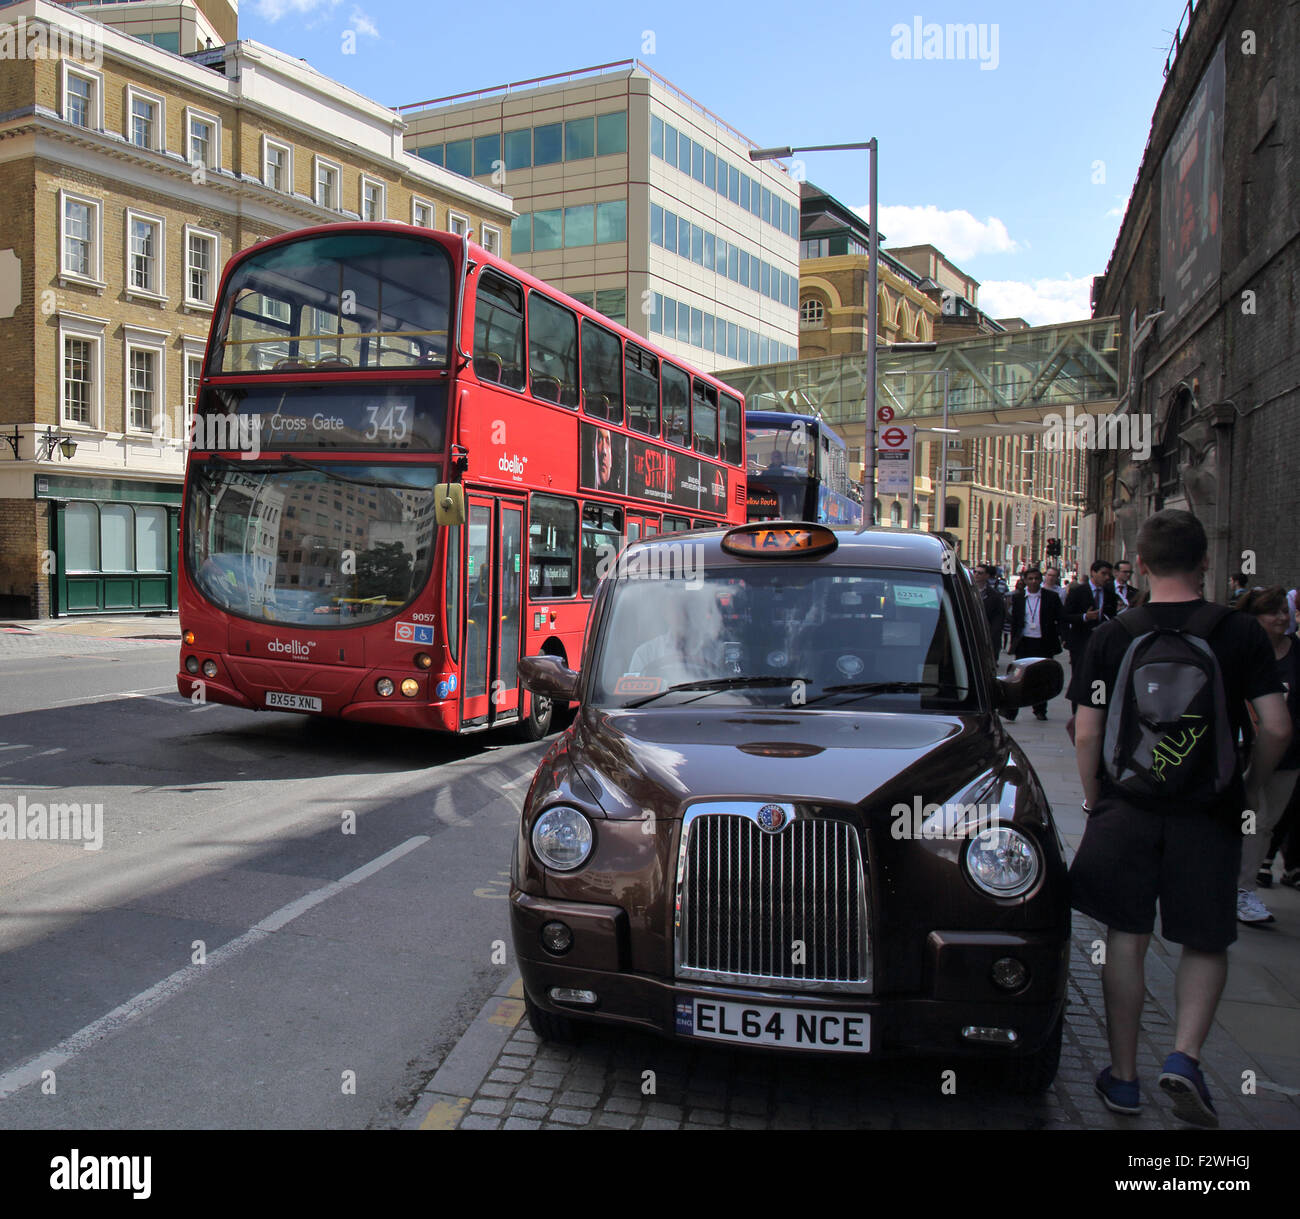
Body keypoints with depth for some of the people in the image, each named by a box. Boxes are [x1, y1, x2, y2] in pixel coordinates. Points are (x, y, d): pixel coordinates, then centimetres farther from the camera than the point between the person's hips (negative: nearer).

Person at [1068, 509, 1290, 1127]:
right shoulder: (1241, 632, -3)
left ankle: (1123, 1076, 19)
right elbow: (1276, 728, -5)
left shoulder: (1111, 637, -3)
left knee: (1126, 941, 11)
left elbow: (1087, 734, -3)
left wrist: (1094, 800, 10)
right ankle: (1185, 1055, -3)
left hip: (1126, 807, 1)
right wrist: (1250, 789, 11)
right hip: (1209, 811, 0)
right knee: (1206, 944, 15)